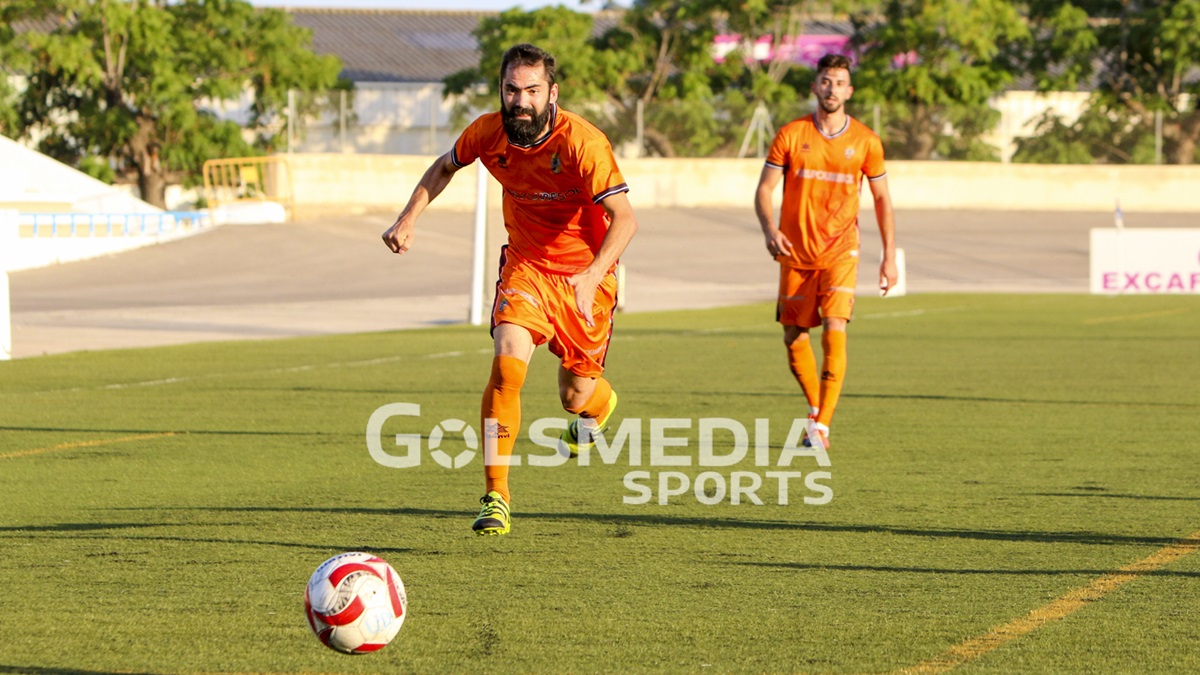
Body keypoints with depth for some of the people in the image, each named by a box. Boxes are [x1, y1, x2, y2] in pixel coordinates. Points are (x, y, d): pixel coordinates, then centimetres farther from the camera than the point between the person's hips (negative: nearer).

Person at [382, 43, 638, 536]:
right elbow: (446, 166, 11)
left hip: (583, 273, -2)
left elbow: (624, 218, -32)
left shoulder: (582, 143, -27)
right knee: (507, 366, -22)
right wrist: (408, 219, -1)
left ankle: (600, 404, 50)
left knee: (575, 397, 9)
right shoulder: (488, 133, -13)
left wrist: (591, 277, -46)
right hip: (525, 266, 2)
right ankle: (495, 496, -17)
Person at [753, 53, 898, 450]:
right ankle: (817, 409, 29)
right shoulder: (791, 135, -1)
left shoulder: (865, 142, 0)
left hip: (840, 251, -2)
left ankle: (821, 426, -18)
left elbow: (882, 199, 9)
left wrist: (889, 257, 5)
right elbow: (764, 190, 0)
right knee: (794, 338, 4)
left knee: (834, 329, -19)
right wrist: (769, 230, -19)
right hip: (796, 253, 2)